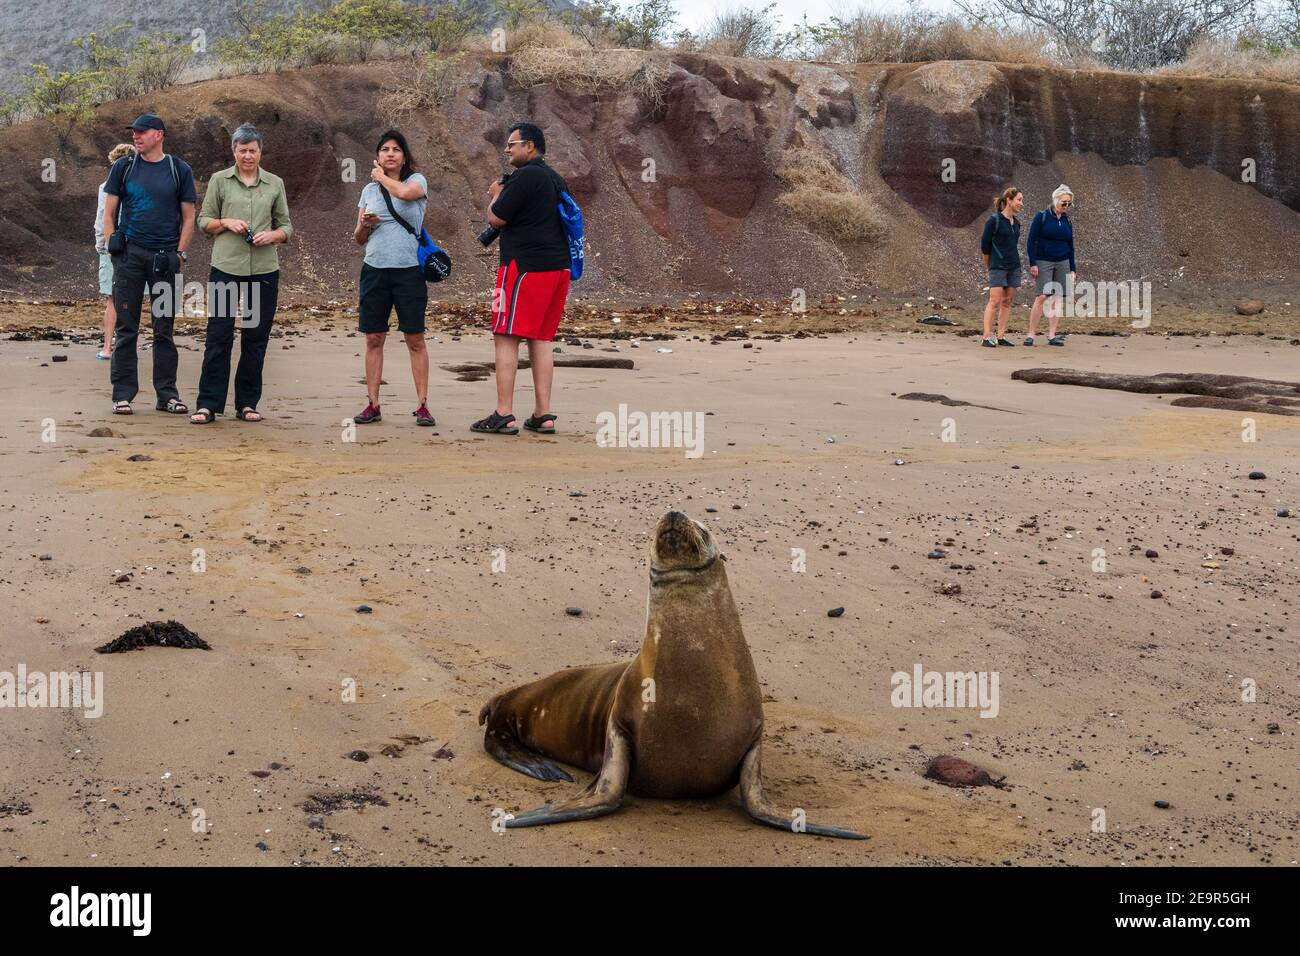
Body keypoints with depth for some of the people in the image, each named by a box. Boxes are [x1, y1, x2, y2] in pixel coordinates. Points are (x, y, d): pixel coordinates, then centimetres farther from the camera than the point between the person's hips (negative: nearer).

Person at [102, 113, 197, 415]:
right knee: (126, 328, 1)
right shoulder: (123, 167, 8)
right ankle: (123, 394, 5)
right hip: (129, 254, 0)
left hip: (165, 257, 0)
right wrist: (111, 247, -3)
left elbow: (188, 217, 7)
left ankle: (166, 394, 11)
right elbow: (109, 212, 10)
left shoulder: (180, 170, 6)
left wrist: (179, 254, -3)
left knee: (164, 328, 5)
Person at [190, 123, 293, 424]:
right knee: (218, 337, -4)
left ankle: (247, 404, 13)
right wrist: (226, 223, -10)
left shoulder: (275, 184, 11)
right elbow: (203, 221, 9)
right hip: (226, 267, -2)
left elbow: (286, 226, 14)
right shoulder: (219, 180, 7)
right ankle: (208, 404, 0)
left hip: (264, 269, 2)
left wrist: (272, 235, -7)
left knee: (256, 340, 5)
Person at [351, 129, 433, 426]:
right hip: (374, 270, 4)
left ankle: (422, 405, 3)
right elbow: (359, 239, 17)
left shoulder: (417, 181, 2)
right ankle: (373, 405, 9)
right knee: (374, 339, 3)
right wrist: (363, 225, -7)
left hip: (409, 270, -4)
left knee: (415, 340, -2)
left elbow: (405, 192, -24)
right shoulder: (369, 190, 14)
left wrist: (381, 177, -5)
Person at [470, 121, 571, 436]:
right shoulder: (556, 179, 18)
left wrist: (495, 195, 9)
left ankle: (503, 416, -9)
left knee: (506, 338, -6)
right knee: (541, 339, 11)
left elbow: (496, 218, -11)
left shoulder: (525, 177, -11)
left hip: (525, 266, -9)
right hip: (557, 266, 9)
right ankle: (543, 415, 8)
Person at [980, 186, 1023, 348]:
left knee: (1007, 301, 5)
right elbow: (985, 244, -3)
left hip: (1013, 266, 6)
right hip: (998, 267, -6)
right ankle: (987, 337, -9)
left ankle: (1001, 336, 9)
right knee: (995, 301, -10)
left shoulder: (1016, 223, 11)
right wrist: (988, 264, 7)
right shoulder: (994, 220, -8)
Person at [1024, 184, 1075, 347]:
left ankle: (1052, 335, 3)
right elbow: (1031, 241, -4)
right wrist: (1032, 264, -11)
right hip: (1043, 262, -5)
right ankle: (1031, 335, -8)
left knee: (1058, 298, 0)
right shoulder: (1041, 217, -2)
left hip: (1062, 263, 5)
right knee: (1041, 297, -13)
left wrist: (1072, 270, 12)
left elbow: (1071, 247, 16)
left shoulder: (1067, 222, 12)